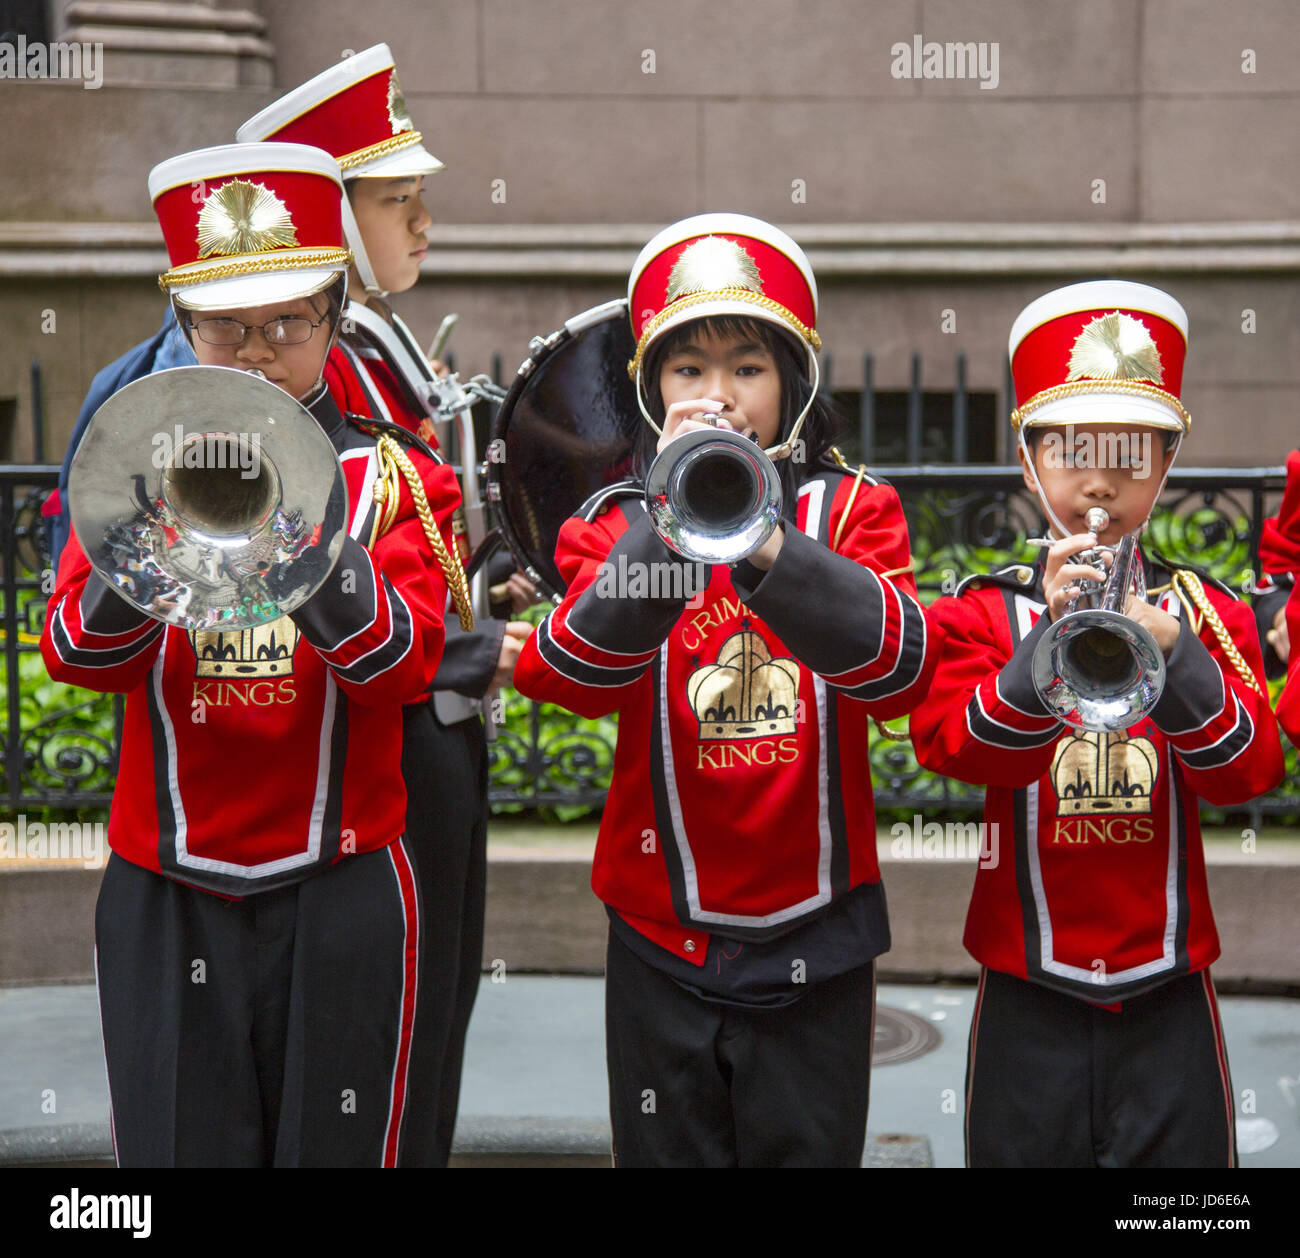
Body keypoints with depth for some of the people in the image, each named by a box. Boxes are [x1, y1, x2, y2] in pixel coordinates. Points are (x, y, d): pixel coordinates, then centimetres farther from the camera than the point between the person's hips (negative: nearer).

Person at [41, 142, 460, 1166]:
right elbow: (77, 653, -7)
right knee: (177, 1145, 4)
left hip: (340, 894, -1)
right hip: (167, 901, 1)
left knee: (339, 1147, 4)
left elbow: (406, 662, -13)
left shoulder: (395, 481, 3)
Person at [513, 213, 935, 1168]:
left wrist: (767, 546, -33)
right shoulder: (618, 519, 2)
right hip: (663, 944, 0)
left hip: (814, 944, 0)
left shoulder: (851, 509, 1)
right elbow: (567, 677, -16)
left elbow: (903, 671, -18)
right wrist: (666, 522, -29)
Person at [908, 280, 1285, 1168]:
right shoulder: (980, 613, 3)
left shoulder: (1207, 611, 6)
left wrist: (1176, 655, -24)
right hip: (1029, 1005, -1)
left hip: (1167, 1001, 1)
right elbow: (954, 747, -16)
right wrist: (1052, 644, -30)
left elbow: (1250, 774, -8)